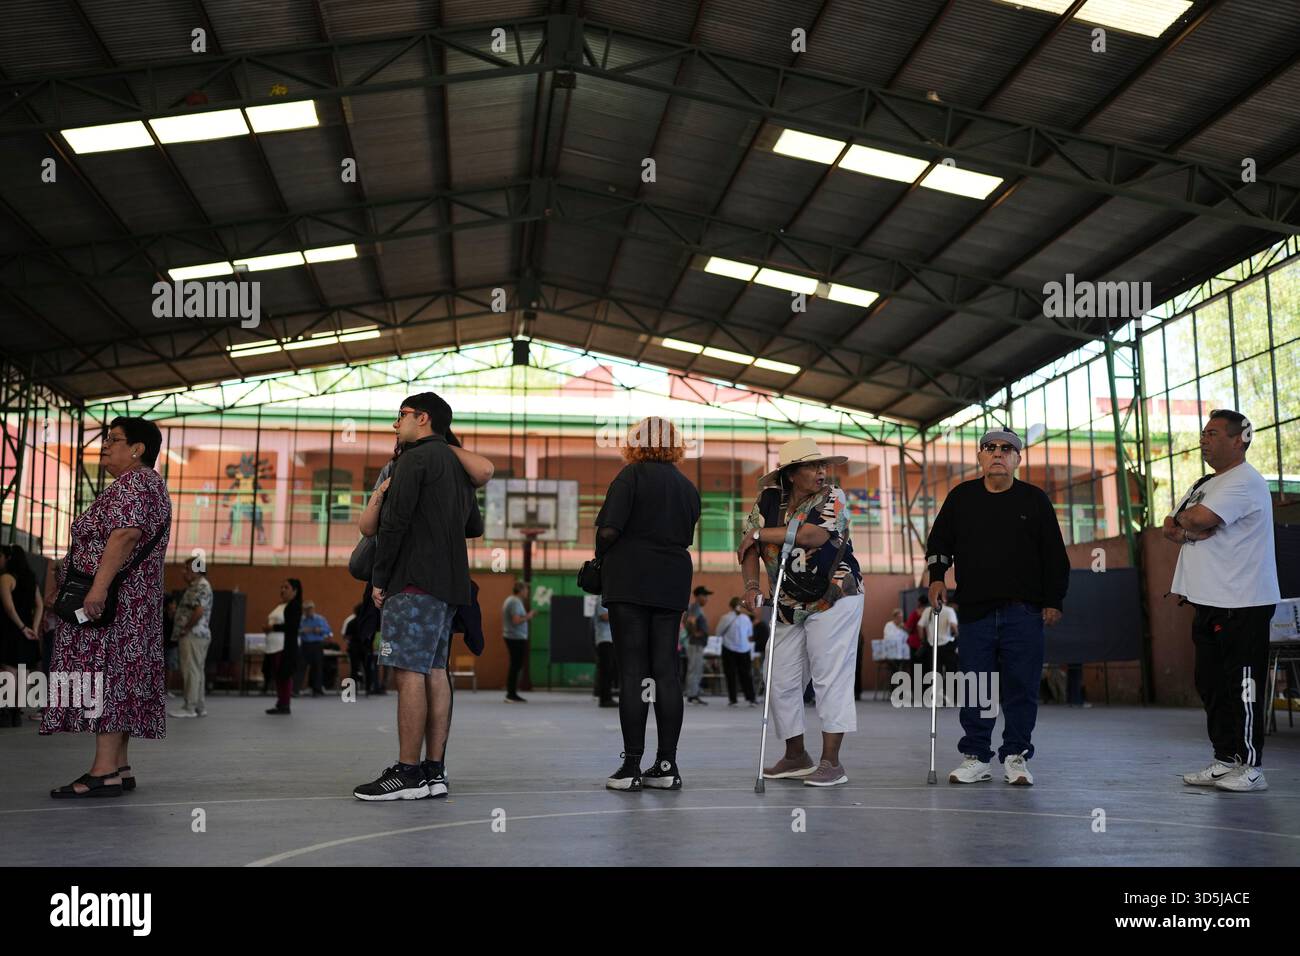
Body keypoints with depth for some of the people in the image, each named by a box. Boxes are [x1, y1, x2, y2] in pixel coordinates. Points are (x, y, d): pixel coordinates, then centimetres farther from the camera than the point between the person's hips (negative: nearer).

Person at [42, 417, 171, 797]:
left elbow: (126, 533, -24)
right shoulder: (150, 483, 23)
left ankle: (105, 772, -15)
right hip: (131, 600, 11)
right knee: (118, 676, 9)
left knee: (106, 673, -13)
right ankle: (119, 767, 10)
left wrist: (99, 586, -30)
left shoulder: (133, 483, -10)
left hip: (114, 598, -11)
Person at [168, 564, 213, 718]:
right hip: (197, 635, 10)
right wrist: (185, 579, 21)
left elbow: (199, 611, -23)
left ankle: (190, 708, -8)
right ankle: (200, 707, 14)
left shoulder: (202, 586, -13)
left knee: (191, 671, -9)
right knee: (197, 671, 11)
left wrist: (186, 629, -15)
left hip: (193, 635, -10)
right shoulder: (195, 585, 19)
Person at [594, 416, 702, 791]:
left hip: (629, 581, -5)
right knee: (666, 671, 7)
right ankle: (667, 766, 9)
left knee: (632, 672, -3)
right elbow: (686, 537, 13)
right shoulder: (688, 487, 13)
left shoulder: (631, 475, -5)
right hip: (672, 584, 5)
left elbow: (609, 529, -13)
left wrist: (601, 559, 4)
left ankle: (632, 767, -1)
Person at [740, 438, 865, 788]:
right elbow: (750, 544, 2)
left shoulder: (832, 498, -11)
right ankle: (796, 756, 23)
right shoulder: (769, 499, 2)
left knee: (830, 678, -8)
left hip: (834, 600, -5)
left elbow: (813, 535, -28)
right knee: (782, 682, 8)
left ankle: (831, 762, -3)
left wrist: (760, 533, -19)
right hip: (788, 607, 5)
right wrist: (751, 583, -15)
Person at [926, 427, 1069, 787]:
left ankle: (1016, 757, 11)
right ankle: (975, 757, 11)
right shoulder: (961, 497, 10)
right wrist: (936, 577, 0)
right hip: (975, 609, 1)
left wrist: (1053, 601, 2)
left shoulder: (1035, 500, 7)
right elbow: (939, 541, 16)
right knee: (975, 687, 2)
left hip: (1024, 611, -1)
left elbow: (1055, 555, 8)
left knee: (1021, 686, 1)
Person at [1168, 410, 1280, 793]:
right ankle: (1225, 760, 21)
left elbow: (1199, 518, -24)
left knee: (1242, 684, -5)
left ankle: (1250, 767, 1)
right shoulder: (1205, 485, 20)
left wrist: (1182, 522, -2)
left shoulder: (1244, 483, -12)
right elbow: (1171, 527, 17)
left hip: (1240, 603, -10)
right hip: (1209, 601, 10)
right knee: (1211, 683, 12)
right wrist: (1188, 531, -5)